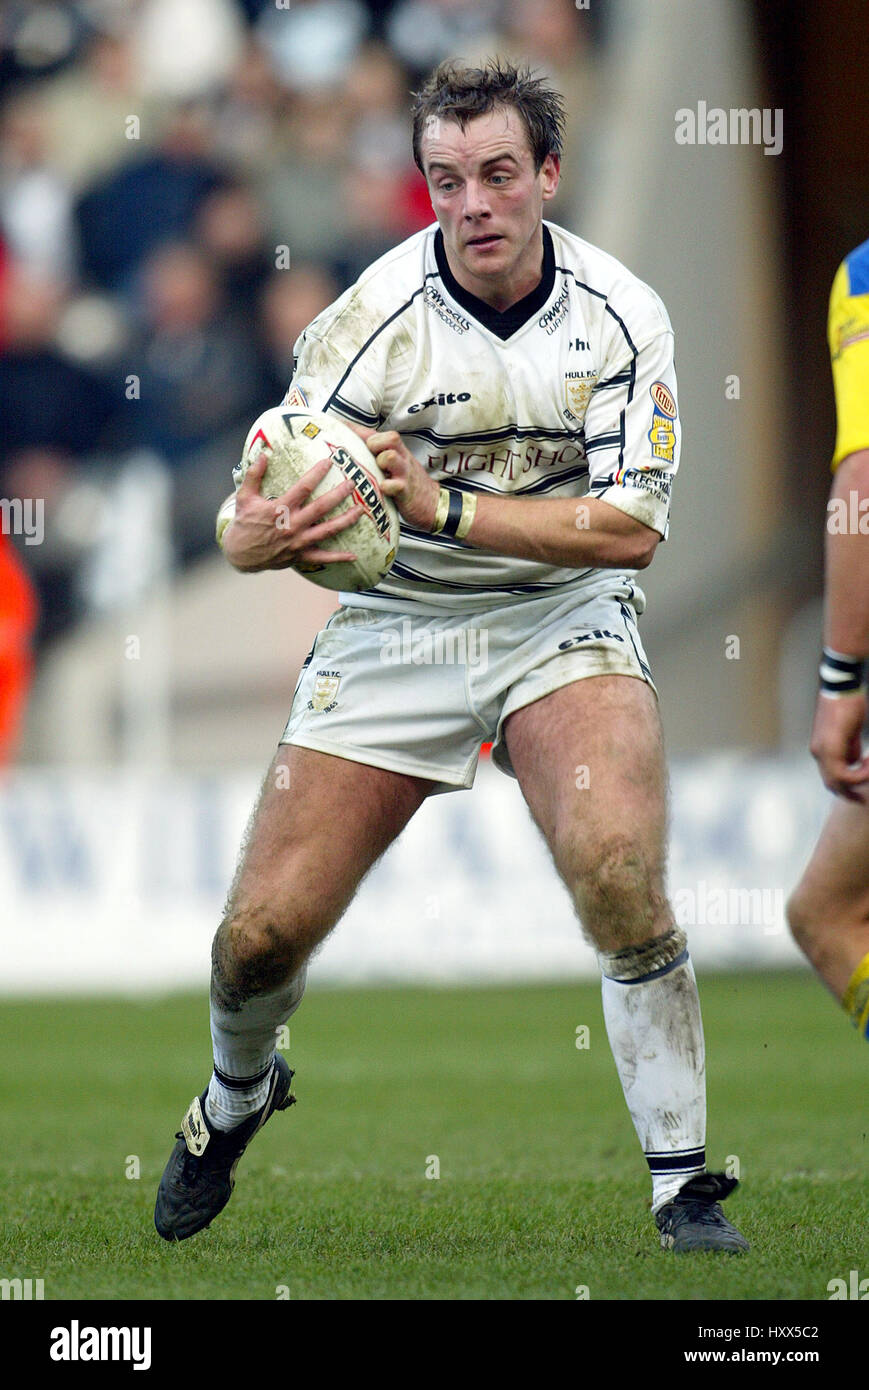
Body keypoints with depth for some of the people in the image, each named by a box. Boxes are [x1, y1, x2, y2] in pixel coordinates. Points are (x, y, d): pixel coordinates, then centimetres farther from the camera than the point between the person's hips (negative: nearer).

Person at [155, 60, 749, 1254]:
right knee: (264, 927, -4)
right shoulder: (370, 320, -15)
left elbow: (631, 525, -17)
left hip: (563, 617, 0)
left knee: (618, 867, -27)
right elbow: (249, 530, -14)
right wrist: (274, 532, -39)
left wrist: (445, 506, -26)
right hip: (394, 626, 0)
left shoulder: (620, 316, -11)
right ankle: (235, 1100, 32)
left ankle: (683, 1184, -17)